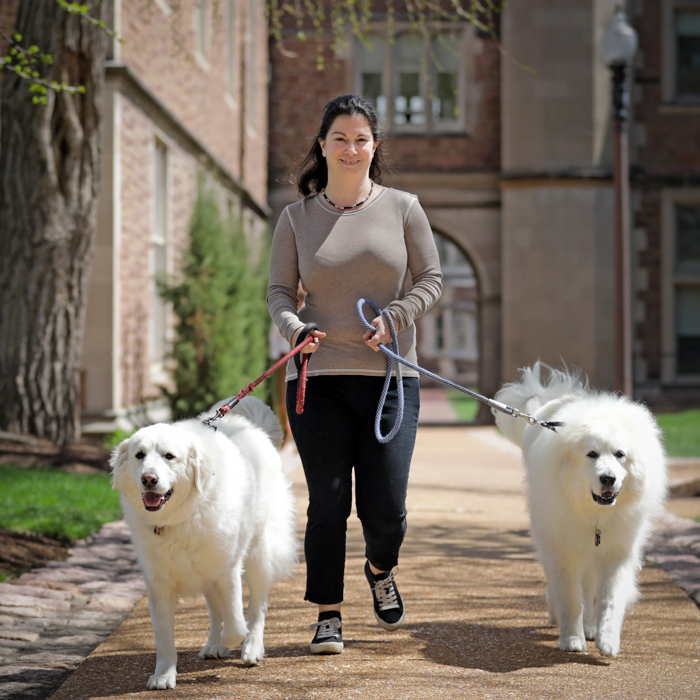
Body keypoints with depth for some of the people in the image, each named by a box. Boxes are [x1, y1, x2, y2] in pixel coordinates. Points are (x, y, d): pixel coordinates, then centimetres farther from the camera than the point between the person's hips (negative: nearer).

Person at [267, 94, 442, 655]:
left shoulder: (403, 209, 6)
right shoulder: (297, 218, 7)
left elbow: (431, 280, 7)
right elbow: (279, 290, 7)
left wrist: (394, 318, -11)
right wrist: (294, 328, -14)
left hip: (389, 377, 0)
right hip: (318, 378, 0)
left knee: (385, 506, -1)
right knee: (328, 501, -2)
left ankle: (381, 571, 33)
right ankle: (328, 614, 13)